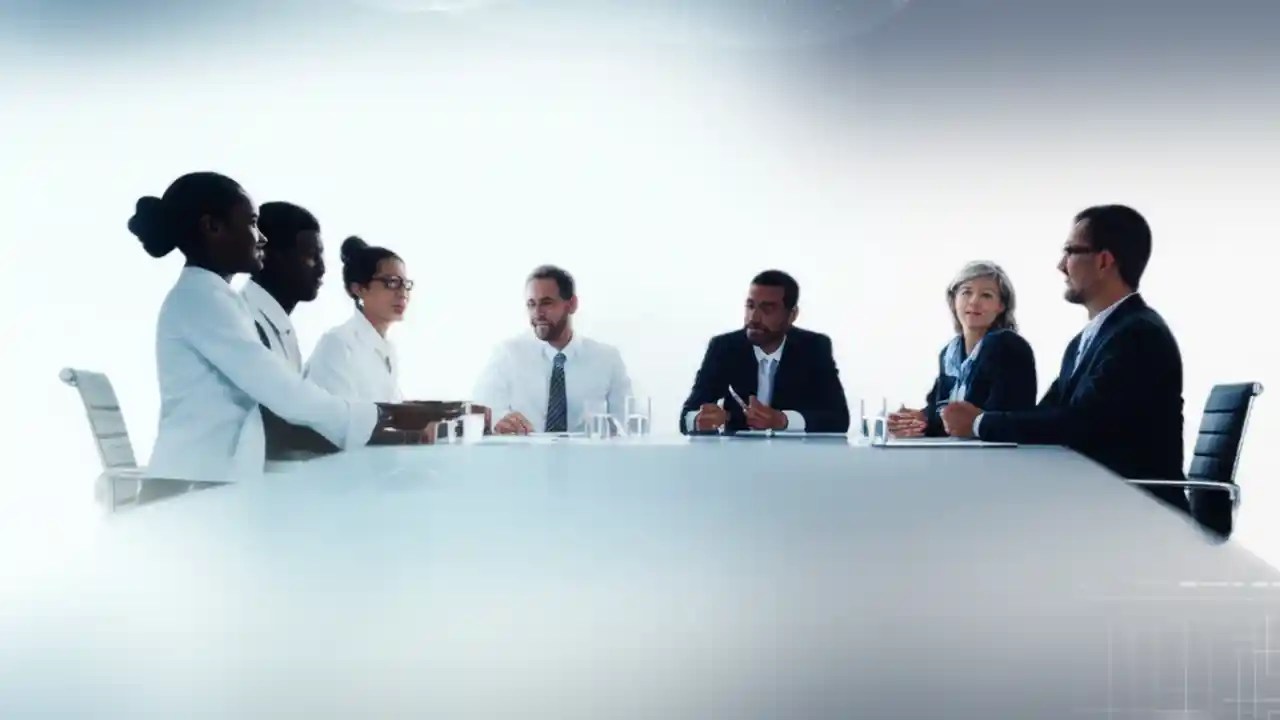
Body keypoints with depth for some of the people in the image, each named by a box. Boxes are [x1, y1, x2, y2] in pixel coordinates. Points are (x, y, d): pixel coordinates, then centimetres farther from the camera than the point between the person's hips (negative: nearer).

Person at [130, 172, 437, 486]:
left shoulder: (205, 297, 18)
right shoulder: (201, 297, -11)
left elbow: (273, 392, 13)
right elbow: (283, 393, -17)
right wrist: (379, 418, -5)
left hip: (212, 479, 9)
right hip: (198, 483, -9)